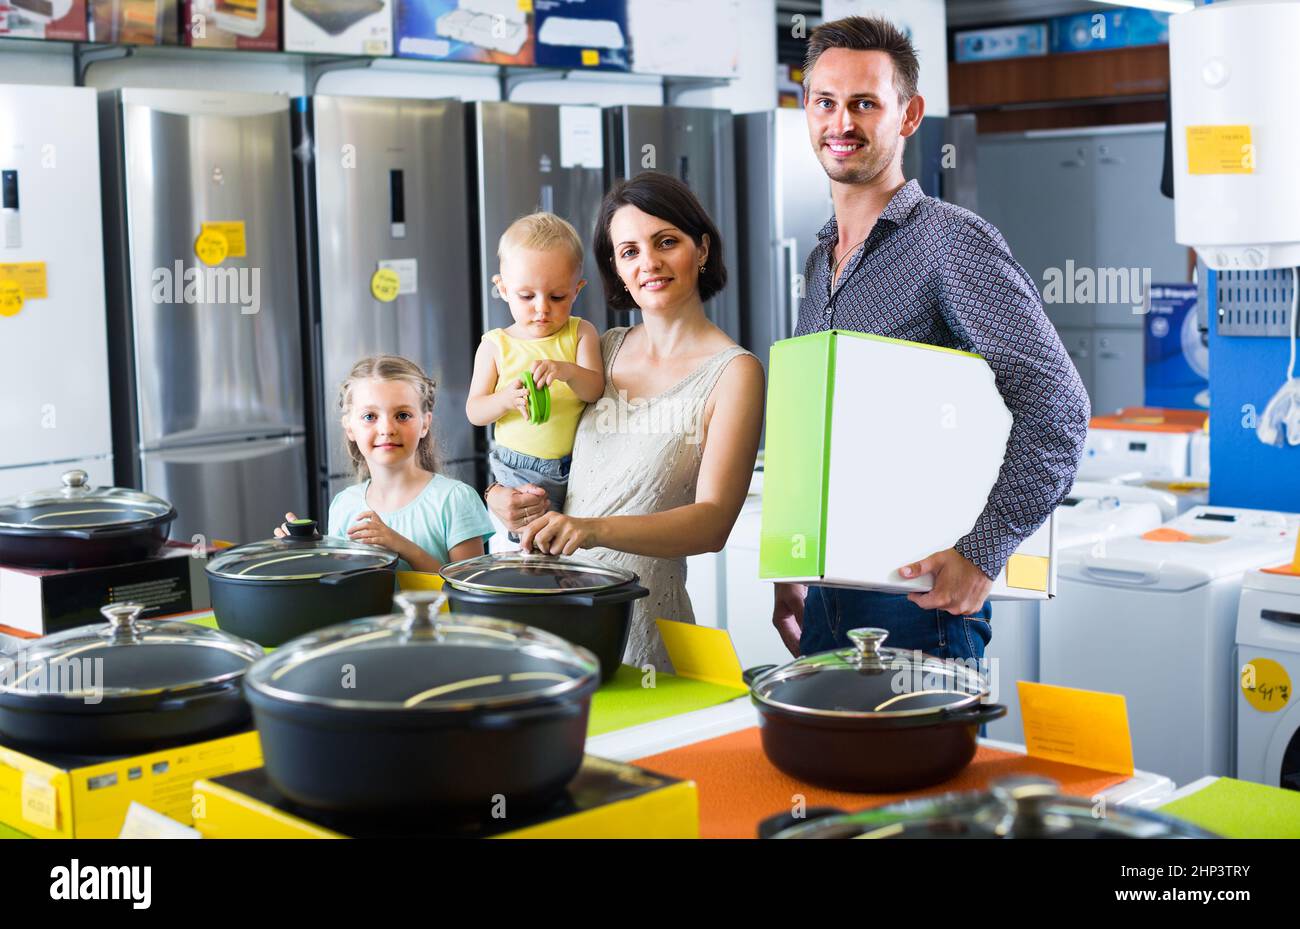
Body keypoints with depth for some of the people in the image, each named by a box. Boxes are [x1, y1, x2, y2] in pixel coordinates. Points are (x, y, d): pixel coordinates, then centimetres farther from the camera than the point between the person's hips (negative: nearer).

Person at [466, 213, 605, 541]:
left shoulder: (580, 333, 3)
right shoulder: (496, 345, 1)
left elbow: (595, 390, -9)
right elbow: (474, 411, 1)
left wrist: (567, 371, -32)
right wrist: (506, 399, -22)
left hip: (578, 467, 1)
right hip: (520, 472, -1)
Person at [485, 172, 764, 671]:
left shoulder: (733, 371, -8)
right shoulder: (605, 348, 10)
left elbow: (713, 521, -18)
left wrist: (595, 529, -33)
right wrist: (500, 496, -1)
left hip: (640, 619, -5)